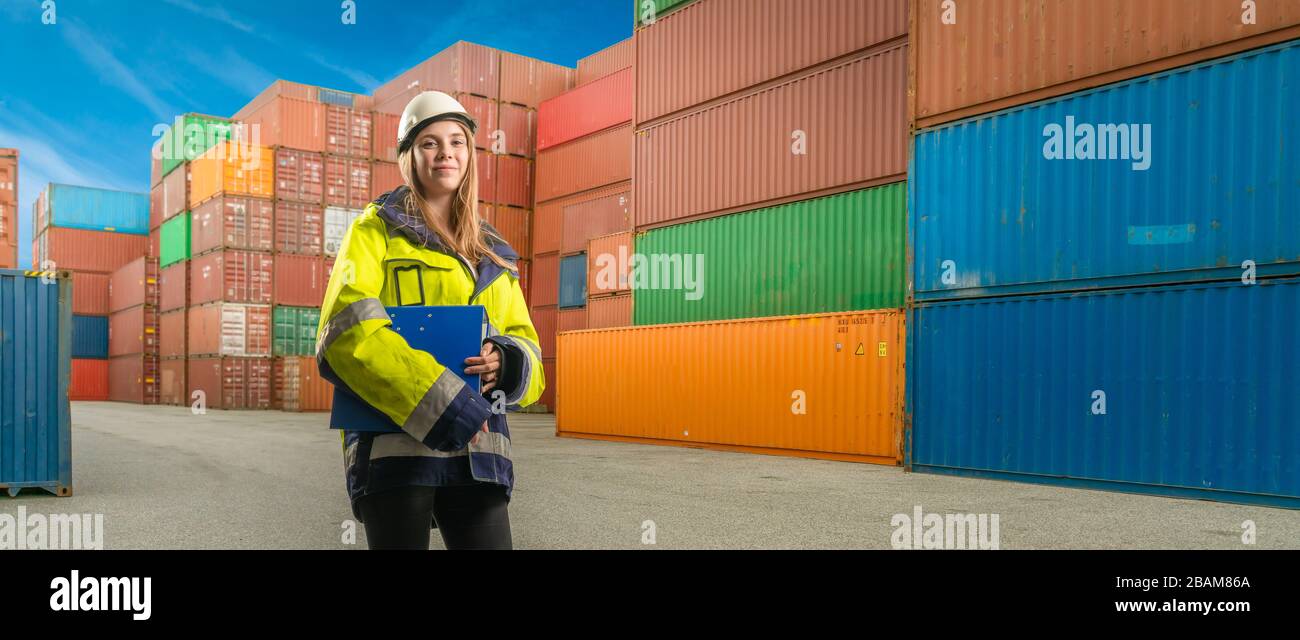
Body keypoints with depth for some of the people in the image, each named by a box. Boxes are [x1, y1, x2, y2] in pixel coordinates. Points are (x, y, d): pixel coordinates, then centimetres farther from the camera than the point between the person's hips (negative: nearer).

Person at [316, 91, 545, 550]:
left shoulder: (493, 255, 20)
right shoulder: (377, 230, 6)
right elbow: (346, 332, -10)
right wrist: (438, 404, -19)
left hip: (478, 453, 4)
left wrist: (506, 362, -8)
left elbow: (526, 345, 17)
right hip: (394, 443, -4)